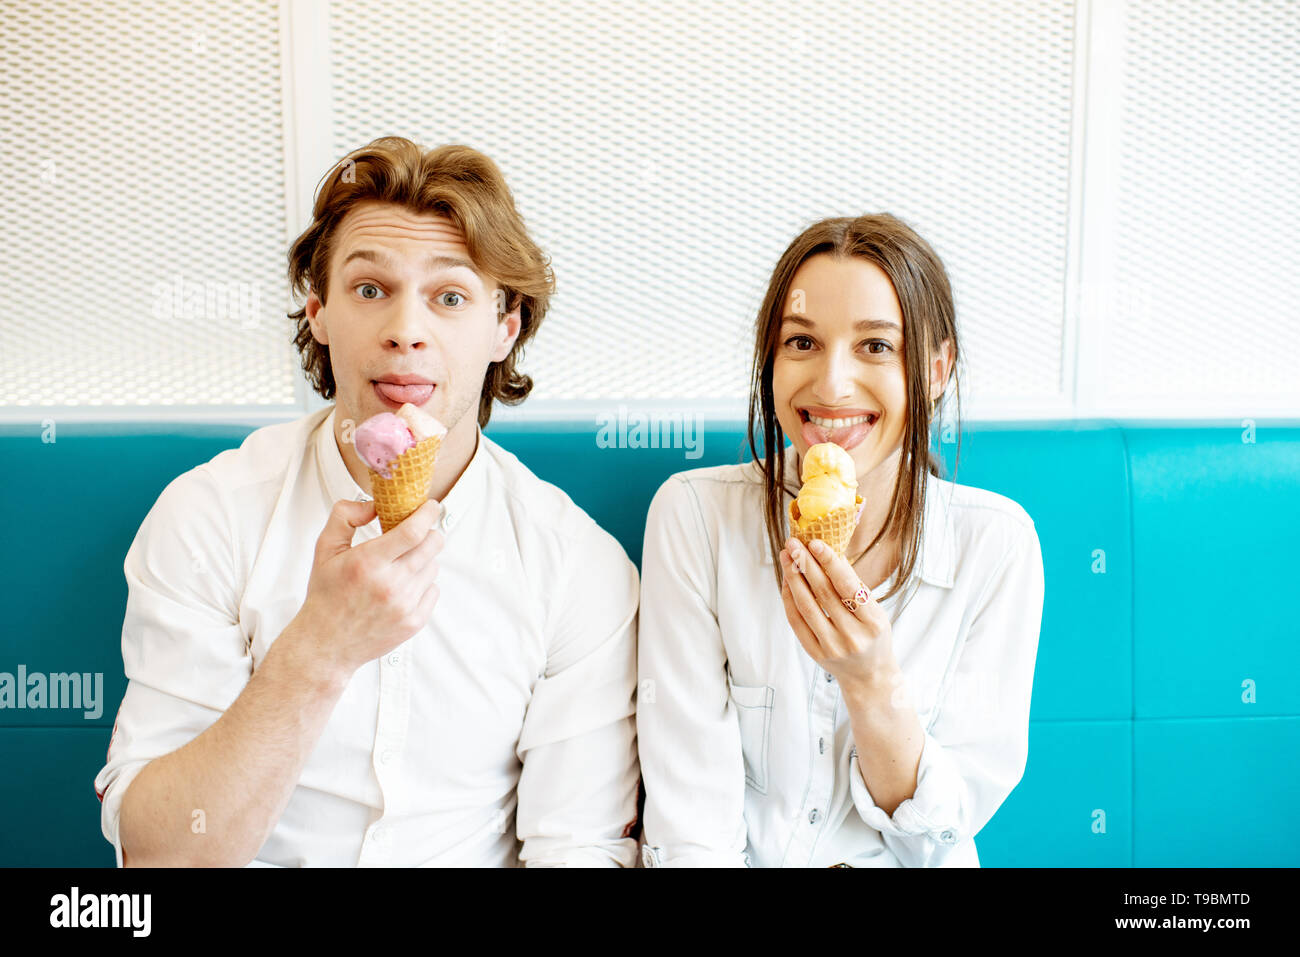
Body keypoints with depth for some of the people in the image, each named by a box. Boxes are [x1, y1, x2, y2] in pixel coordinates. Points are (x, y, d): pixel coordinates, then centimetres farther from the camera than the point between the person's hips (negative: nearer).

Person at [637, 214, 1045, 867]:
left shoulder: (997, 543, -10)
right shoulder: (693, 514, -12)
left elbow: (939, 837, -7)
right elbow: (690, 820, -13)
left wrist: (872, 682, -23)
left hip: (901, 865, 1)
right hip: (743, 858, 0)